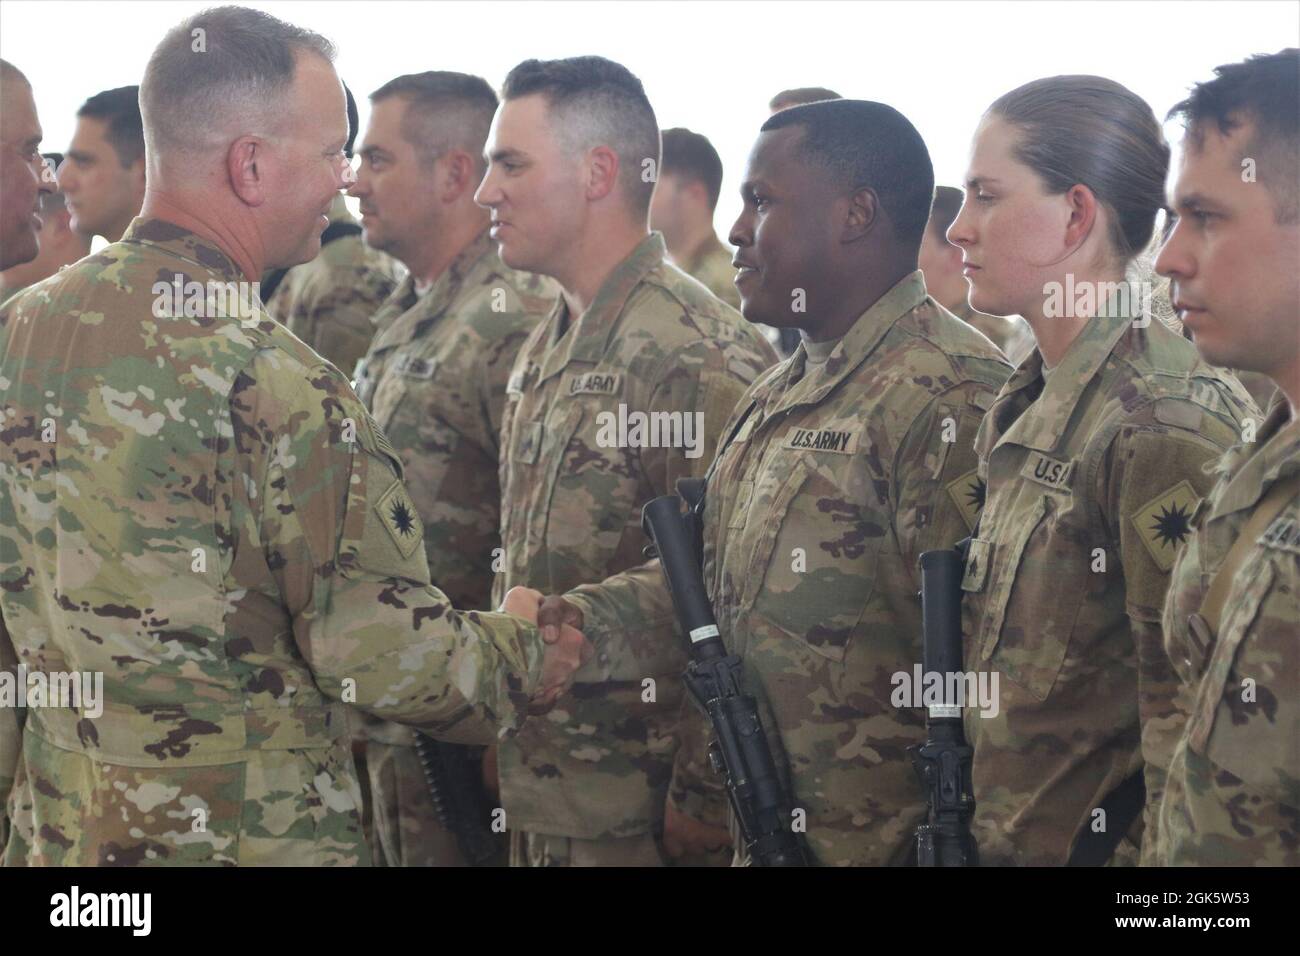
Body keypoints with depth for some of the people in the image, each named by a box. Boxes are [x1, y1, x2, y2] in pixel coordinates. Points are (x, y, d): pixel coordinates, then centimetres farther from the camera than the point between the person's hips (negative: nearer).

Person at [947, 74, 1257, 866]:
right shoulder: (1031, 408, 8)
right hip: (1008, 839, 8)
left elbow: (1191, 714, -20)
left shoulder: (1162, 422, -19)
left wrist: (1149, 852, -19)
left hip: (1099, 838, -8)